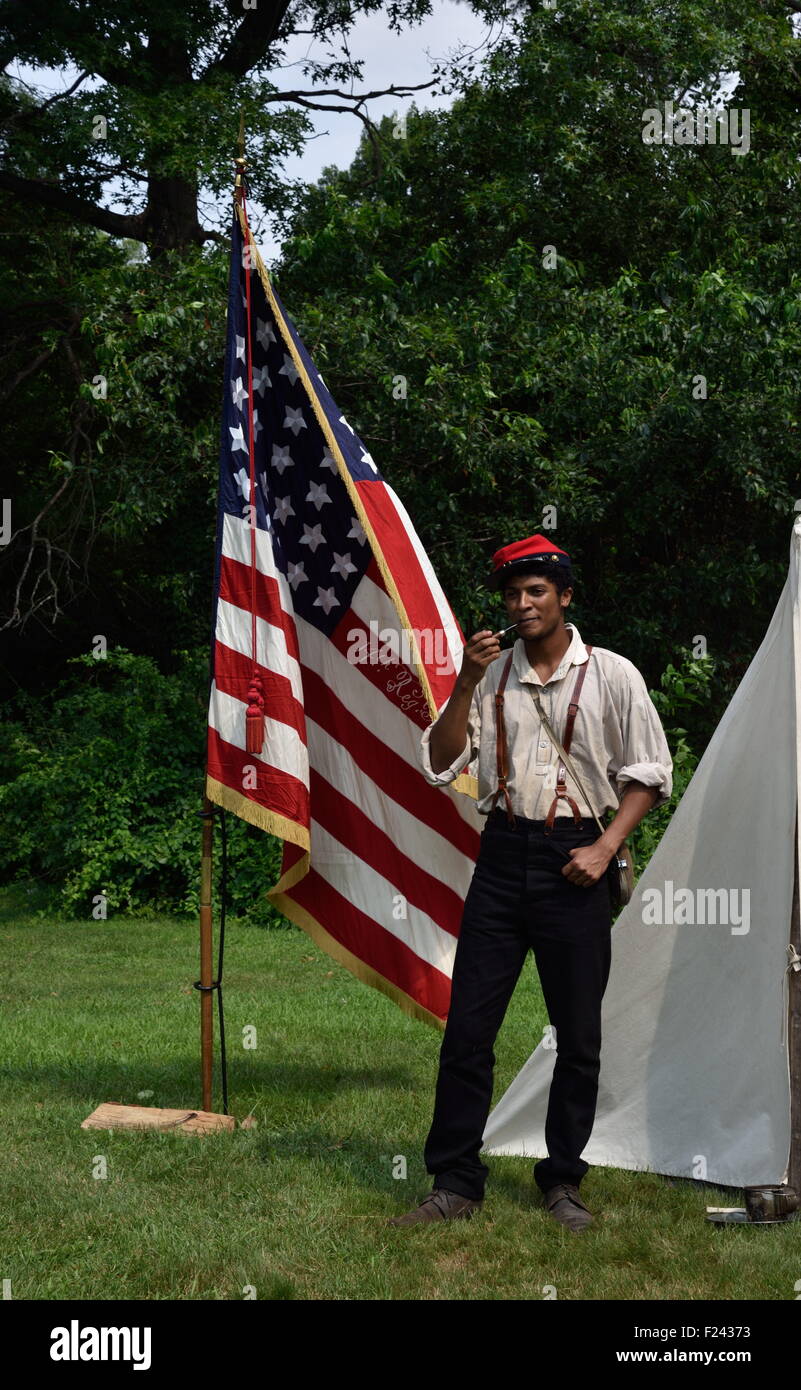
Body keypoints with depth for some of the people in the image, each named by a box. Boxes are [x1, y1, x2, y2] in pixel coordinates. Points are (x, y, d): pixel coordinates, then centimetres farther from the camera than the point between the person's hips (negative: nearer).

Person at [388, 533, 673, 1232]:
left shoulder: (612, 675, 1)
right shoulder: (490, 676, 8)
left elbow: (650, 773, 3)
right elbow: (441, 765, 3)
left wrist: (604, 848, -7)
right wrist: (466, 683, -7)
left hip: (573, 862, -2)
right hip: (503, 855, 2)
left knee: (579, 1035, 5)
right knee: (468, 1025, 0)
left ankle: (563, 1181, 20)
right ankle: (456, 1184, 9)